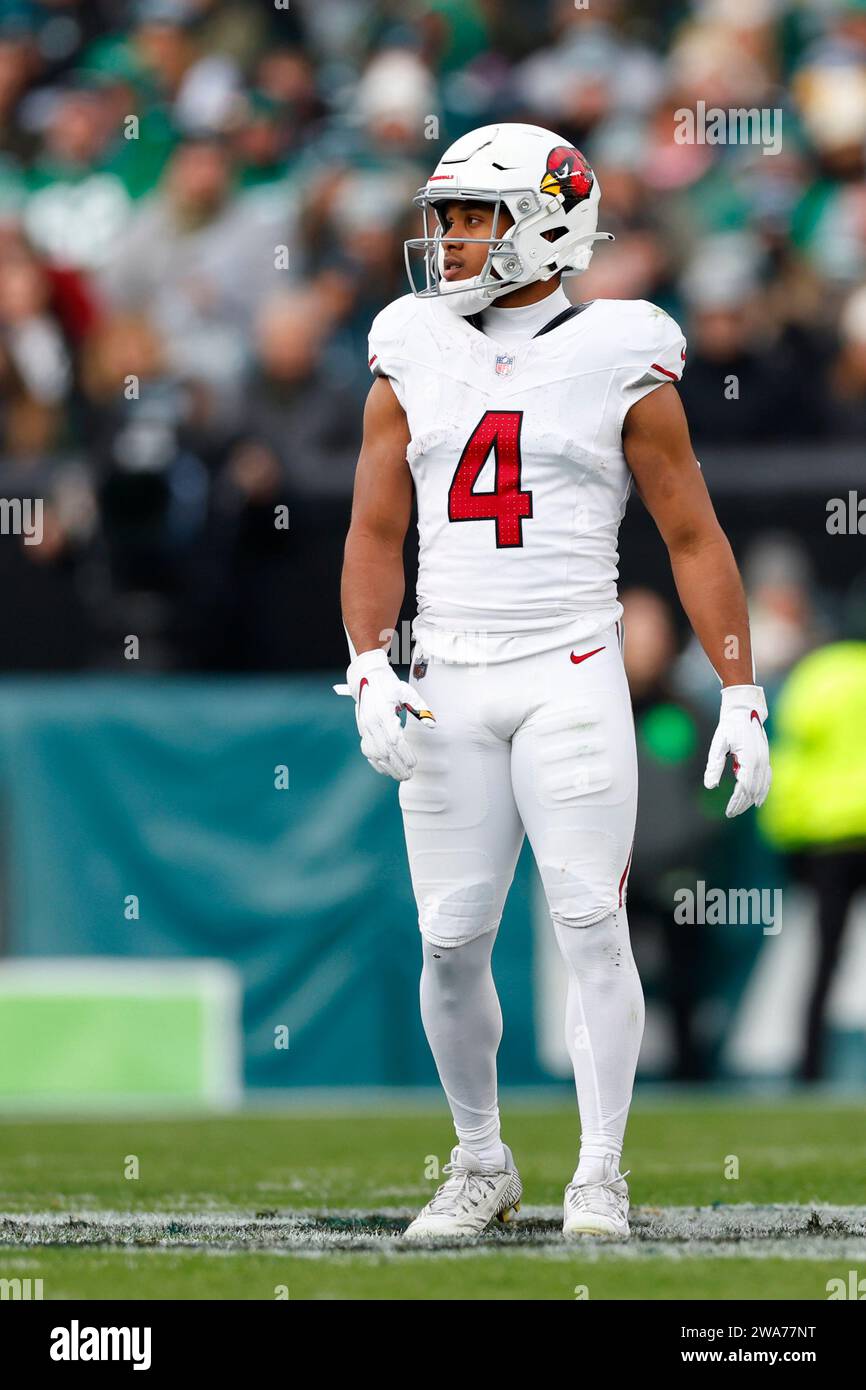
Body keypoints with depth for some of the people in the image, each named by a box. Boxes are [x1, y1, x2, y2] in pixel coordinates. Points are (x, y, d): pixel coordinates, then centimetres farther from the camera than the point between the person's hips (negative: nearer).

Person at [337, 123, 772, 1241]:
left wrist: (741, 696, -2)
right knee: (452, 941, 3)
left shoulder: (620, 364, -1)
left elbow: (693, 539, 2)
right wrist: (370, 673, -6)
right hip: (446, 687, 3)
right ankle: (481, 1165, 19)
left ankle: (601, 1178, -1)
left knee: (590, 923, -8)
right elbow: (377, 532, 9)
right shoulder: (414, 364, 8)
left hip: (571, 678, -3)